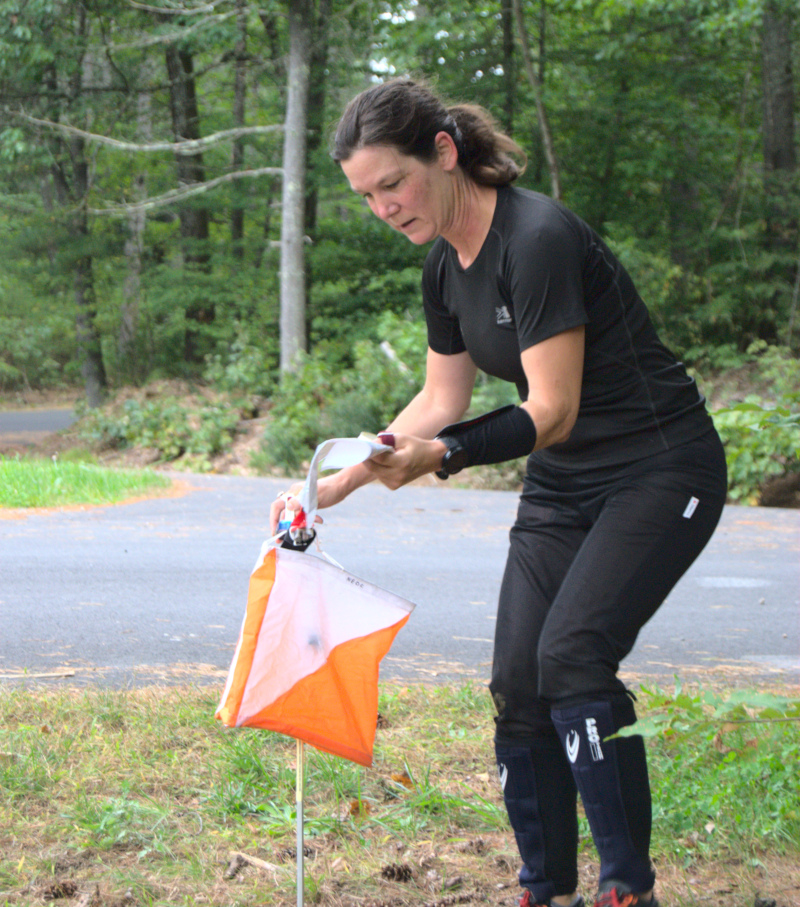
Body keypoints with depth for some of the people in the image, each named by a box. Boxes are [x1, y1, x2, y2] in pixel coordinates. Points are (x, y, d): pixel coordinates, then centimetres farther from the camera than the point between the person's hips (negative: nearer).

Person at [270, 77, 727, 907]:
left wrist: (441, 457, -36)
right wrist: (341, 482, 7)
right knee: (518, 682, 0)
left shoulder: (538, 240, -24)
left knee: (571, 651, -24)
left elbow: (551, 412, -25)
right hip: (561, 487, 9)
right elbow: (442, 399, 13)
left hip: (659, 472, -8)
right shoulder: (446, 266, 3)